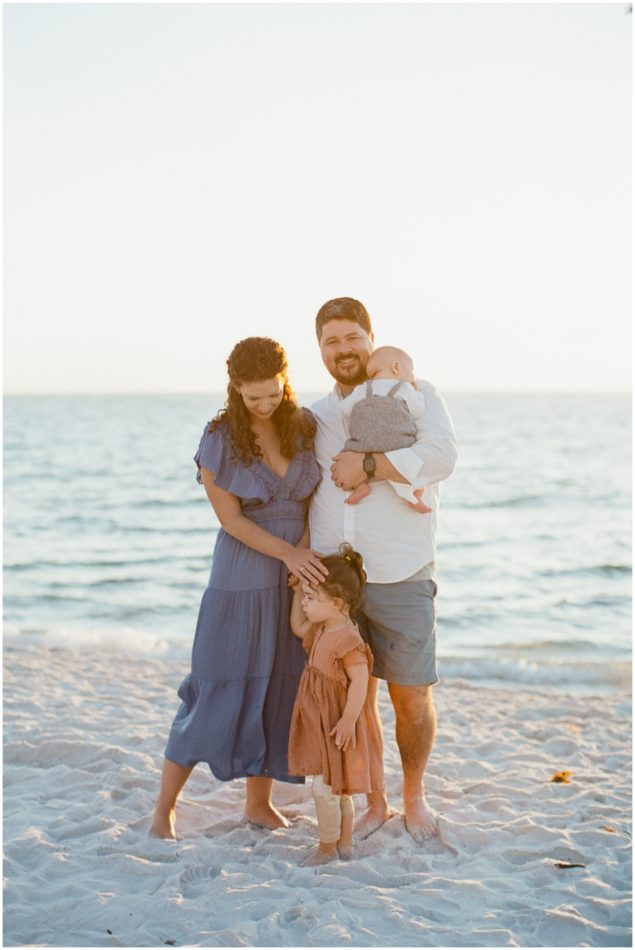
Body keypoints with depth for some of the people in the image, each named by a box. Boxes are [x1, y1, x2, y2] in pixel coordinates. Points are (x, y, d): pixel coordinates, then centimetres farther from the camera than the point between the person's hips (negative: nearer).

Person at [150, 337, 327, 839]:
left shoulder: (305, 426, -1)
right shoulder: (218, 440, -11)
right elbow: (231, 519, -11)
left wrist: (308, 544, -10)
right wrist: (288, 553, -21)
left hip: (302, 574, 4)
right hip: (244, 577, -3)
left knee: (278, 689, 8)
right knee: (217, 691, -2)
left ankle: (259, 802, 24)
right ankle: (165, 808, 9)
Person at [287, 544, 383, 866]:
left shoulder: (347, 639, -24)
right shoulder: (321, 630, 6)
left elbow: (360, 680, -26)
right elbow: (297, 627, 26)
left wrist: (348, 720, -29)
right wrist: (298, 592, 16)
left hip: (338, 725, -10)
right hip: (320, 722, 10)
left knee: (324, 788, -4)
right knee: (336, 788, 18)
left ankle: (327, 847, 11)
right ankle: (345, 843, 29)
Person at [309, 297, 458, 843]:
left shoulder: (414, 394, 2)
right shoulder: (316, 417, 16)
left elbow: (441, 456, -15)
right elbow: (300, 495, 22)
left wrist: (369, 467, -16)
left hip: (401, 577, -3)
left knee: (411, 696, 4)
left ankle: (415, 797, 26)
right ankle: (374, 802, 25)